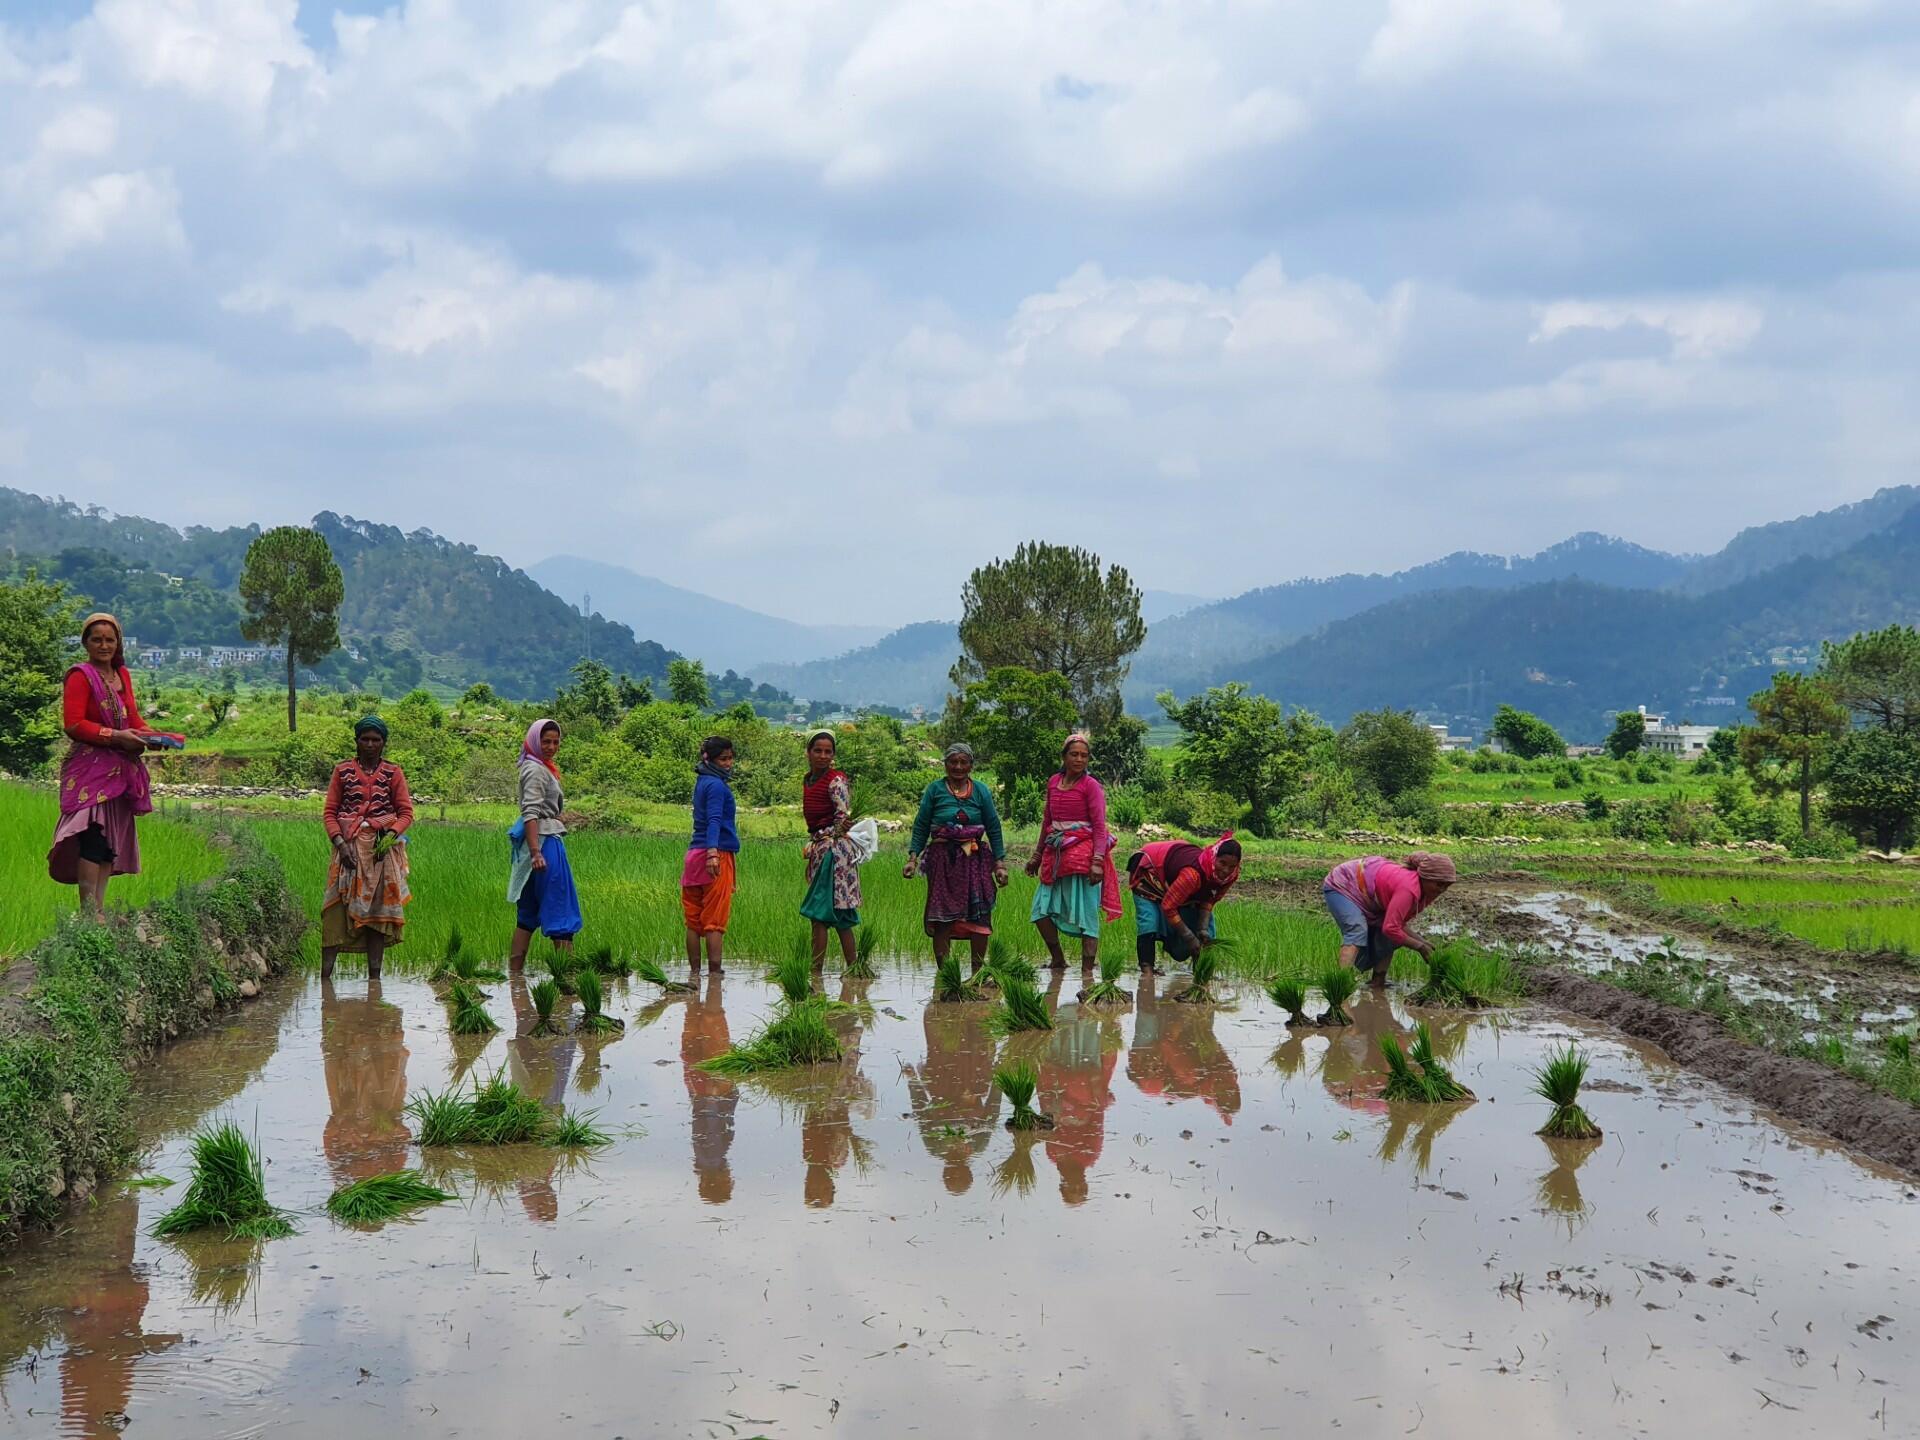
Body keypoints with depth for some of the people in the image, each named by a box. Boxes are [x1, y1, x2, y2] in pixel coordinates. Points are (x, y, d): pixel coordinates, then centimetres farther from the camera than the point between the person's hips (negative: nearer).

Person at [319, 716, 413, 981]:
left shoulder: (393, 773, 6)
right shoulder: (343, 770, 6)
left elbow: (406, 813, 5)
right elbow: (329, 811, 4)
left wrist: (390, 835, -13)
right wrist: (339, 842, -10)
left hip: (382, 848, 1)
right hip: (348, 847, 0)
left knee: (378, 909, 3)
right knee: (336, 909, -8)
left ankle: (374, 976, 6)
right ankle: (325, 973, -8)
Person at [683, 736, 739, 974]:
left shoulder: (702, 781, 18)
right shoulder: (716, 785, -10)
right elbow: (714, 820, -24)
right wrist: (712, 853, -36)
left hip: (695, 855, 9)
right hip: (717, 855, -9)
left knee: (693, 920, 6)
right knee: (715, 920, -8)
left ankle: (694, 972, 8)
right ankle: (714, 972, -9)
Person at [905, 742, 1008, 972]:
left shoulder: (981, 792, 8)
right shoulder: (935, 790, 5)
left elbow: (994, 829, 8)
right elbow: (921, 827, 5)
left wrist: (1000, 864, 3)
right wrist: (912, 858, -4)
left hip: (975, 861, 1)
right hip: (943, 860, -1)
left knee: (979, 917, -4)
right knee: (941, 919, -3)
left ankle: (977, 970, 5)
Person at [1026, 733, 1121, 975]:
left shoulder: (1091, 785, -5)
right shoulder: (1053, 783, 12)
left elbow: (1100, 827, -9)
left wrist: (1097, 861, -18)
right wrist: (1037, 855, 24)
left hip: (1082, 855, -6)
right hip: (1056, 855, 6)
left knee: (1086, 914, -6)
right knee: (1041, 912, 5)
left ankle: (1088, 971, -2)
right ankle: (1058, 962, 21)